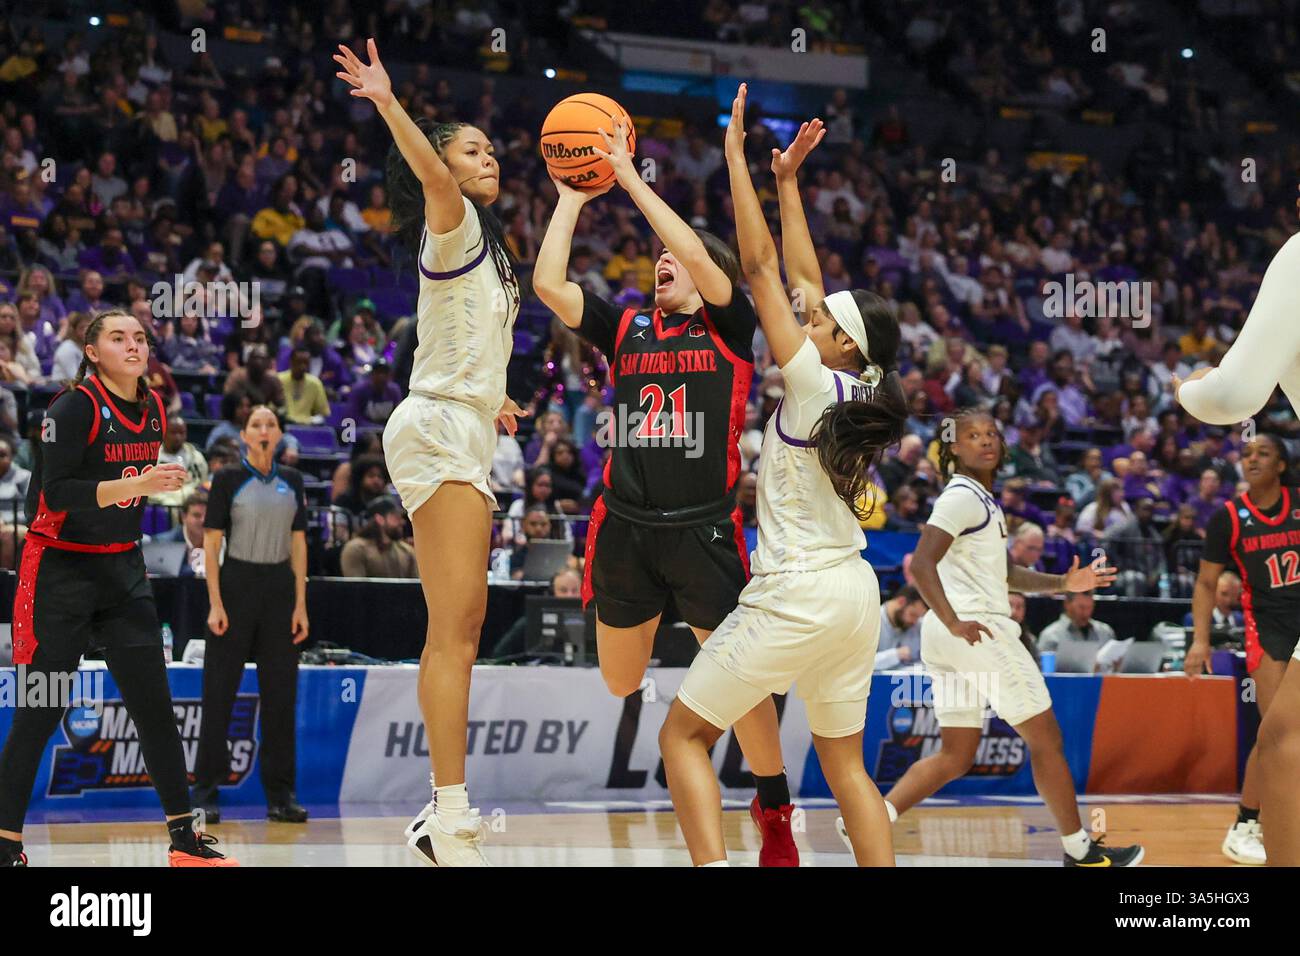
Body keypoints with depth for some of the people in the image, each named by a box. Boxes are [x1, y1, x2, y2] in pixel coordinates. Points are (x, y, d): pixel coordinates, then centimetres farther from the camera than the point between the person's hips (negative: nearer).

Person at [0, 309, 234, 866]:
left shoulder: (152, 409, 7)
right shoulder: (74, 407, -14)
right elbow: (56, 494, -23)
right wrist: (134, 484, -31)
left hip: (123, 570, 6)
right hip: (60, 572, -6)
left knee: (155, 705, 3)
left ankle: (184, 838, 9)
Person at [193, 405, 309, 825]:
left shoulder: (291, 481, 10)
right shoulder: (228, 479, -3)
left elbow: (298, 544, 10)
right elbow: (211, 544, -5)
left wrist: (300, 604, 3)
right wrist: (215, 604, -12)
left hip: (280, 588, 4)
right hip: (237, 585, -4)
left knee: (281, 692, 4)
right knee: (220, 692, -1)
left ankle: (280, 797, 10)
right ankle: (206, 794, 5)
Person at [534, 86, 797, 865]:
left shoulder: (729, 324, 2)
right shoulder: (627, 328, 12)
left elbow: (699, 256, -15)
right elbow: (548, 283, 2)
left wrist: (631, 178, -11)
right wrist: (573, 198, 5)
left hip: (704, 528, -4)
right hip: (625, 526, 4)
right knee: (622, 685, 11)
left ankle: (776, 816, 13)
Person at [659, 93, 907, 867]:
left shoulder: (814, 385, -12)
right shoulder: (862, 391, 5)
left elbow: (762, 268, -10)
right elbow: (804, 277, 14)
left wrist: (736, 156, -6)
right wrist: (787, 182, 19)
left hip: (795, 594, -7)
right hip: (855, 594, 8)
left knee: (684, 736, 2)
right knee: (846, 764, 15)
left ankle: (713, 866, -16)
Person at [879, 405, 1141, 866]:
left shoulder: (984, 500, 21)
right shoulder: (963, 496, -10)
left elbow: (1007, 574, 30)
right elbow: (922, 564, -21)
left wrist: (1064, 583, 21)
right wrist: (954, 622, -31)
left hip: (954, 637, 10)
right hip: (978, 630, -10)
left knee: (955, 756, 9)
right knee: (1045, 737, 1)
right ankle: (1080, 850, 10)